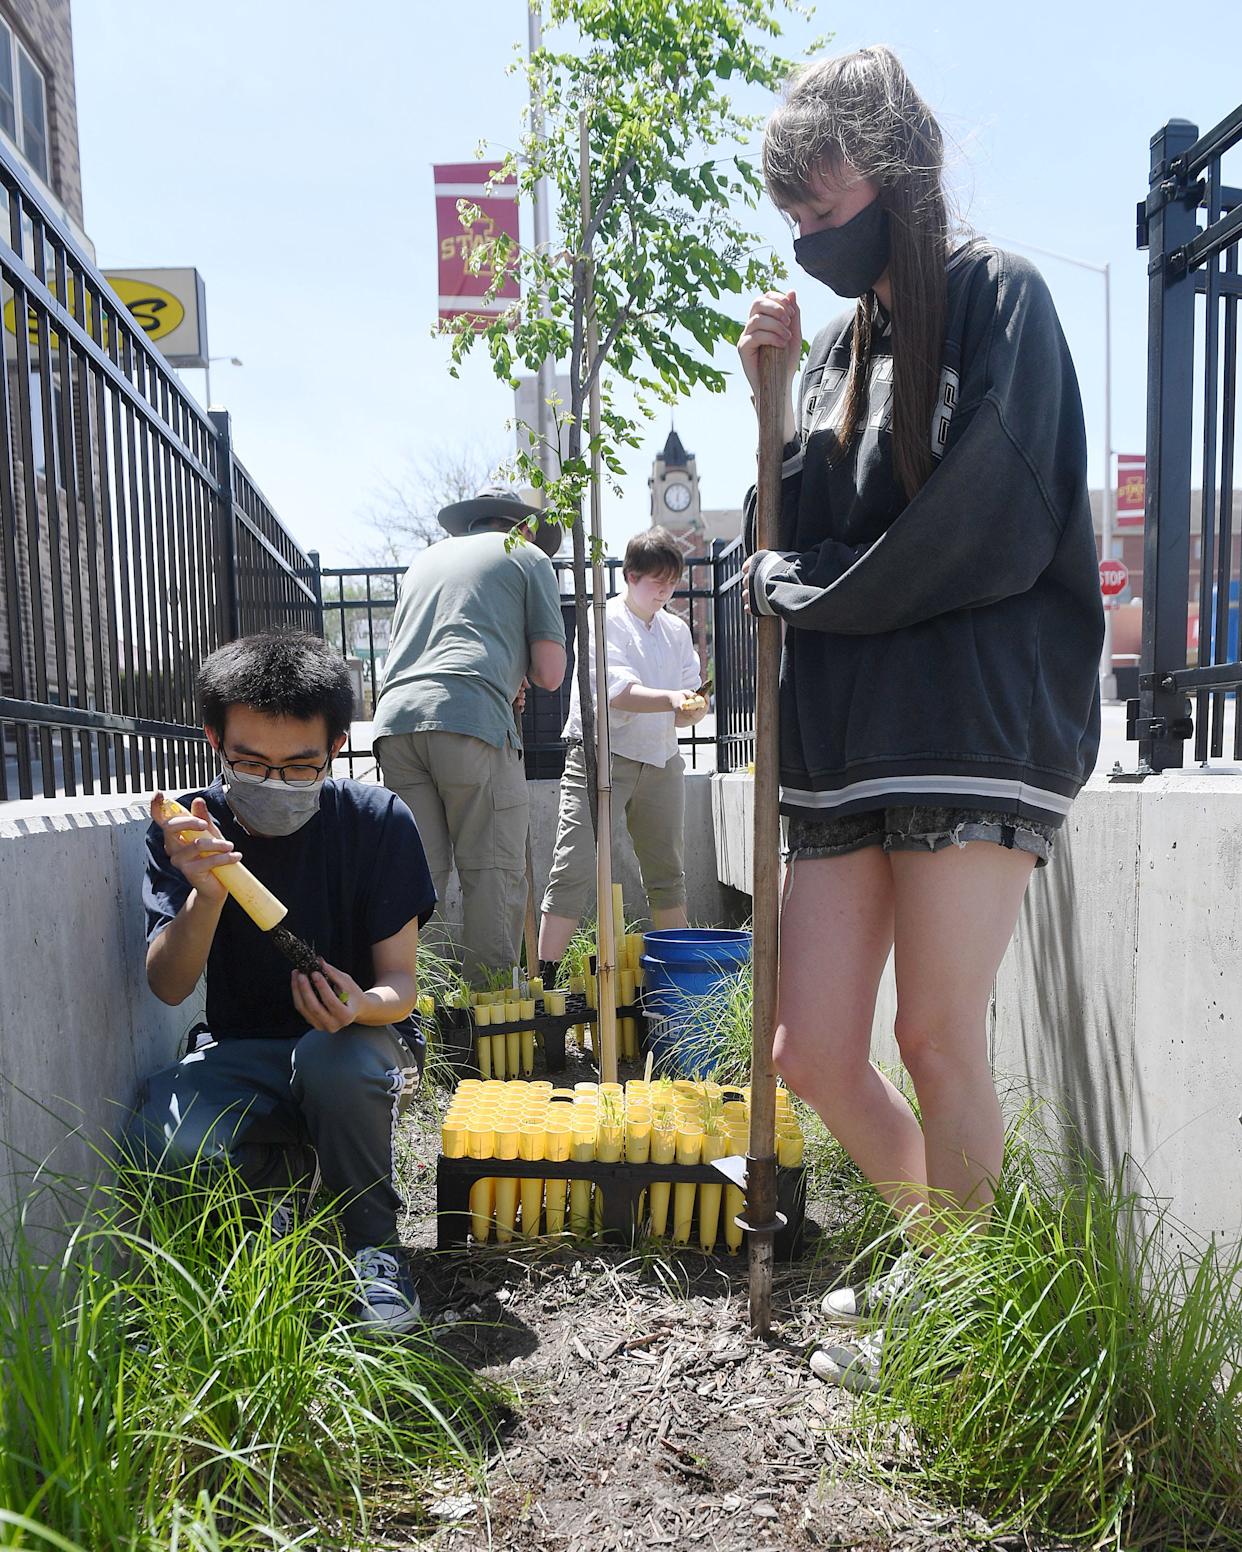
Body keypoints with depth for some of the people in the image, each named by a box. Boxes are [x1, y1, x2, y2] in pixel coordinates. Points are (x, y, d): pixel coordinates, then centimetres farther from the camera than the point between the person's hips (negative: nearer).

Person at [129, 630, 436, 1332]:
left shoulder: (377, 820, -12)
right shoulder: (188, 831, -7)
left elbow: (401, 981, -10)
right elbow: (169, 987, -13)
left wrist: (362, 1005, -35)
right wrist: (206, 893, -32)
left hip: (358, 1046, -2)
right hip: (241, 1057, 2)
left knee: (332, 1053, -37)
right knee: (161, 1136, -29)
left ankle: (374, 1245, -9)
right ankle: (288, 1169, 7)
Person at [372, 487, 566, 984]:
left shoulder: (426, 559, 32)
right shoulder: (528, 556, 17)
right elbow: (549, 674, 9)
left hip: (395, 717, 5)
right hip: (472, 718, -5)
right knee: (495, 874, 0)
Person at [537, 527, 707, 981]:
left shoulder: (676, 630, 15)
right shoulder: (604, 620, -3)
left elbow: (684, 713, 10)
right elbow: (617, 690, -18)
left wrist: (692, 709, -13)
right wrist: (672, 699, -33)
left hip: (660, 759, 6)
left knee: (668, 872, 14)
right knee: (575, 870, -12)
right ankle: (544, 977, -9)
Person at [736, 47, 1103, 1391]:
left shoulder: (998, 298, 2)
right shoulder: (840, 340, 20)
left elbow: (987, 533, -12)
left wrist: (801, 589, -2)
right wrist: (771, 393, 5)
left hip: (976, 727, -6)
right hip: (842, 745, 6)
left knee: (939, 1041, -2)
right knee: (810, 1049, 4)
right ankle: (935, 1243, 30)